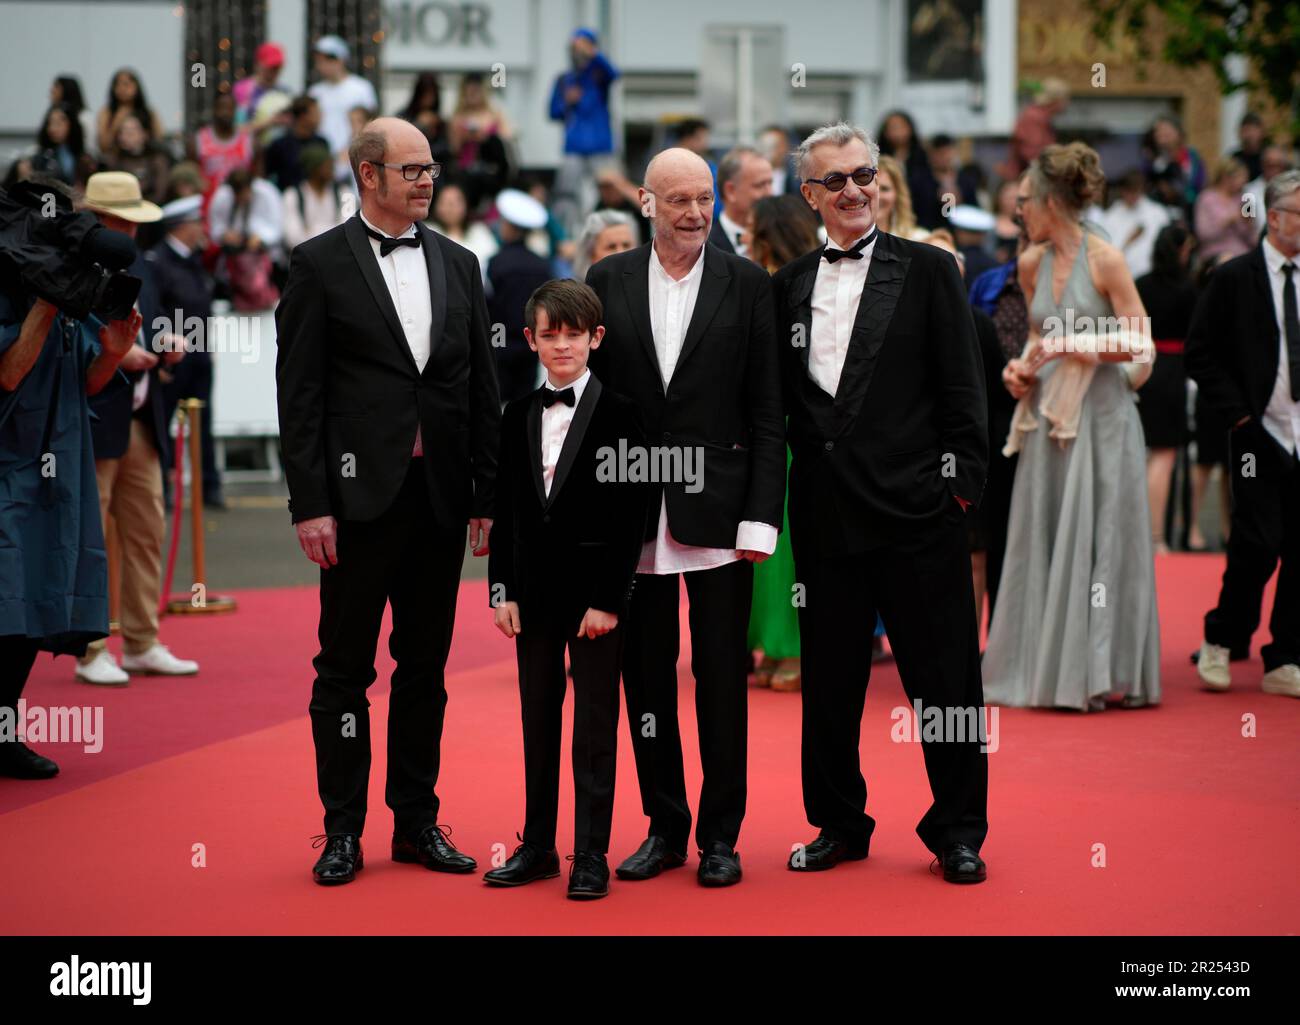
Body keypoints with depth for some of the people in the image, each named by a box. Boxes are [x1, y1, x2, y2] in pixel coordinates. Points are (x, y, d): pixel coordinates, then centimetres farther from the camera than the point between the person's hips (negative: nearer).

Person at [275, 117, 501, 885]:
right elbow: (299, 391, -5)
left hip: (440, 496, 4)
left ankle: (418, 821, 19)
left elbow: (483, 386, 11)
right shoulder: (321, 264, -2)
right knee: (346, 668, 2)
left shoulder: (458, 265, 11)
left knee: (426, 664, 10)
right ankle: (343, 829, 10)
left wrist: (486, 496, 6)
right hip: (360, 494, -4)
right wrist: (310, 504, -11)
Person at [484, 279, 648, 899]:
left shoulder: (617, 415, -7)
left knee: (595, 719, 1)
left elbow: (630, 515, -9)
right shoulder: (518, 417, 8)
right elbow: (505, 510, 9)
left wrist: (608, 598, -13)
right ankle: (537, 847, 19)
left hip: (595, 585, -5)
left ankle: (592, 854, 6)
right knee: (538, 716, 10)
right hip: (534, 586, 5)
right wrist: (502, 590, 3)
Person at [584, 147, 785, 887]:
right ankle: (665, 827, 20)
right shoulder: (608, 281, 6)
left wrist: (760, 518, -7)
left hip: (718, 512, -2)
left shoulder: (748, 284, 1)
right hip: (633, 513, 2)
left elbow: (768, 414, 0)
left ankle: (721, 834, 13)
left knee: (722, 679, 3)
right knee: (646, 676, 8)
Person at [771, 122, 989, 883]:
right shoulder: (790, 285, 11)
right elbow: (782, 399, 12)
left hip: (917, 508, -3)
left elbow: (962, 390, 0)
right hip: (825, 513, 3)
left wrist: (961, 481, -6)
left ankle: (958, 831, 13)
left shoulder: (927, 270, 2)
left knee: (945, 676, 2)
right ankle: (839, 825, 22)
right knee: (829, 678, 9)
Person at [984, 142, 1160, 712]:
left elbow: (1140, 344, -11)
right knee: (1042, 541, 8)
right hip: (1048, 417, 6)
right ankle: (1046, 669, 16)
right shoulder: (1031, 264, 9)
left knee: (1096, 540, -2)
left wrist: (1073, 345, -15)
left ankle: (1098, 673, 4)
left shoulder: (1105, 260, -10)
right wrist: (1022, 366, 5)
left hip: (1101, 414, -6)